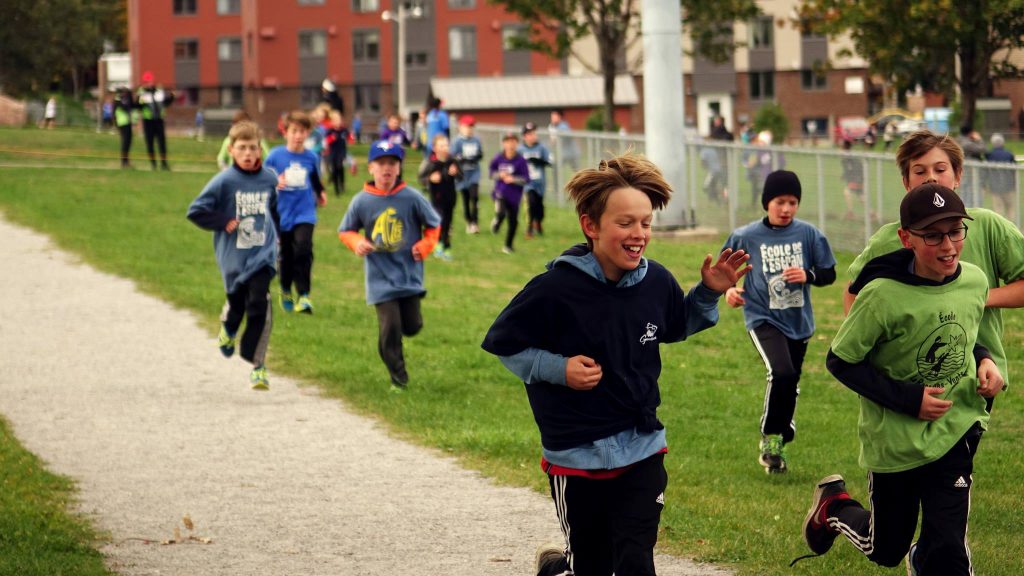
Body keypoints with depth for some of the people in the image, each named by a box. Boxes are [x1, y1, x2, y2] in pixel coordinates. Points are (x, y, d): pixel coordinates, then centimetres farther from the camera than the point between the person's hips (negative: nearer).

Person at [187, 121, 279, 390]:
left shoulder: (269, 179, 1)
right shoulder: (224, 181, -10)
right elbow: (196, 211, -9)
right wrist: (224, 223, -14)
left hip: (263, 254, 1)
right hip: (233, 256, -1)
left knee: (259, 305, -14)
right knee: (236, 304, 14)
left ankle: (258, 365, -7)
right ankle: (228, 330, 53)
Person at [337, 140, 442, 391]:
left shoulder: (412, 198, -6)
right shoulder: (361, 201, -5)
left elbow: (434, 224, 8)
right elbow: (345, 230, 8)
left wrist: (425, 245, -8)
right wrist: (357, 243, -12)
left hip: (409, 274, 1)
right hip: (380, 278, -1)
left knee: (412, 327, 4)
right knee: (390, 329, -8)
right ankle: (398, 379, 9)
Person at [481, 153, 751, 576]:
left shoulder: (656, 282, -4)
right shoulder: (556, 288, -19)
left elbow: (677, 326, 17)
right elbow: (502, 343, -8)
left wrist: (709, 293, 1)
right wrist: (556, 369, -20)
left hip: (643, 450, 3)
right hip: (577, 457, -3)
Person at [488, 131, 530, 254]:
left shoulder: (521, 160, -10)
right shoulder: (498, 158, -5)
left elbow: (526, 179, -8)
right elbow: (491, 171, 8)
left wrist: (513, 179, -21)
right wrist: (499, 175, -12)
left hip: (514, 195, 1)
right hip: (500, 192, -1)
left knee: (513, 222, 7)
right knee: (501, 213, -27)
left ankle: (508, 246, 28)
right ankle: (497, 221, 11)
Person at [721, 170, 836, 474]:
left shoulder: (809, 234, -3)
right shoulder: (746, 236, -7)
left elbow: (829, 273, 3)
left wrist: (808, 275, -17)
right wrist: (729, 288, -11)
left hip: (799, 321, 4)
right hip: (763, 319, -4)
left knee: (790, 385, 13)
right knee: (781, 373, -26)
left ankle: (777, 447, 33)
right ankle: (770, 438, -8)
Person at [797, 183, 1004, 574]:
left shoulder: (975, 282, -6)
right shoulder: (884, 295, -22)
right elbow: (841, 362, -14)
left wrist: (983, 361, -6)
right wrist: (908, 399, -19)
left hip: (955, 430, 3)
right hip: (894, 439, -3)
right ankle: (833, 504, 45)